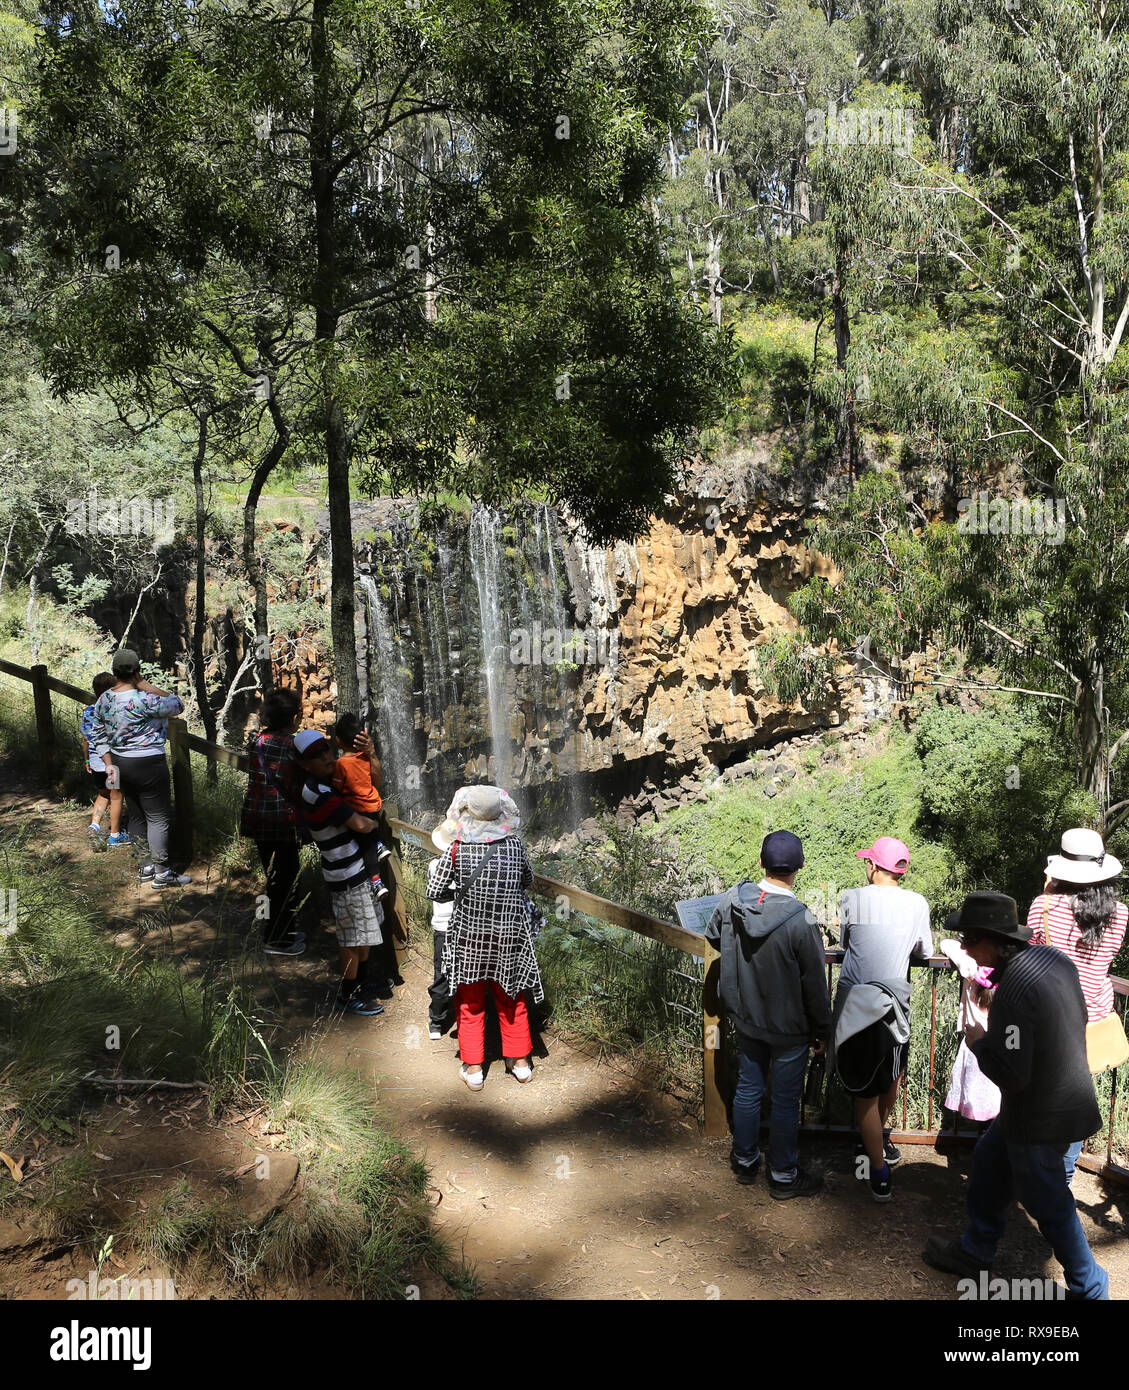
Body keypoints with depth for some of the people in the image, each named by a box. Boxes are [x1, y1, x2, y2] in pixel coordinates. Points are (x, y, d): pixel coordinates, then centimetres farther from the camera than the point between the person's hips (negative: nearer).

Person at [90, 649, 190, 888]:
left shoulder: (103, 699, 2)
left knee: (136, 815, 18)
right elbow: (177, 706, -12)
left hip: (121, 763, 8)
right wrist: (146, 686, -14)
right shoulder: (143, 700, -23)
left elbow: (98, 736, 7)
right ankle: (161, 873, 6)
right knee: (159, 818, 2)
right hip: (148, 764, -8)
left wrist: (109, 764, 10)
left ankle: (146, 865, 28)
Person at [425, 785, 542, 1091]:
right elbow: (528, 879, 8)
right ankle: (520, 1060, 31)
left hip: (469, 937, -2)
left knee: (470, 1003, 15)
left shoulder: (457, 850, -16)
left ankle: (473, 1067, 23)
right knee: (511, 1000, 19)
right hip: (509, 936, 2)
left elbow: (434, 892, -9)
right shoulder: (514, 845, -10)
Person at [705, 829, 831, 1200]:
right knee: (786, 1100, 11)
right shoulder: (801, 920, -28)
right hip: (788, 1027, -5)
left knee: (748, 1088, 21)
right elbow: (816, 985, -18)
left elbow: (713, 936, 9)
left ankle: (745, 1160, 38)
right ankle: (783, 1177, 27)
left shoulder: (732, 900, -13)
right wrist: (822, 1030, -3)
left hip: (746, 1017, 5)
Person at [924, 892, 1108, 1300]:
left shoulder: (1013, 990, -32)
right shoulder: (1052, 957, -5)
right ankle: (974, 1254, 40)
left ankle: (1088, 1286, 31)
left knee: (1048, 1204, 12)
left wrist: (979, 1042, -11)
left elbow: (1010, 1075, -29)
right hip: (1066, 1093, 9)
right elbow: (1078, 1018, 12)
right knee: (990, 1161, 24)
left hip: (1040, 1118, -9)